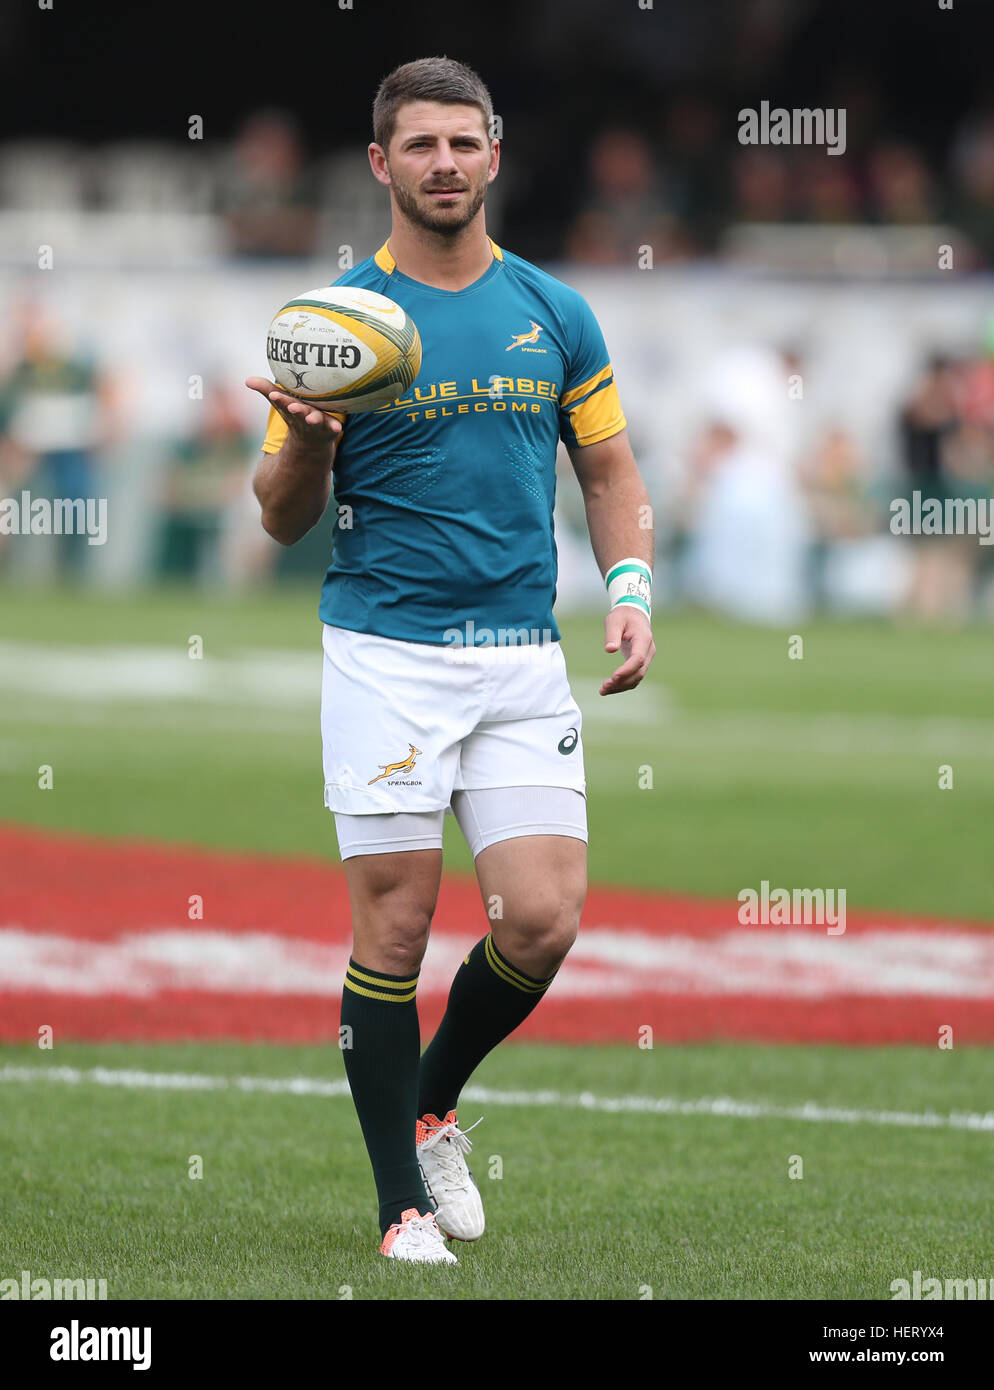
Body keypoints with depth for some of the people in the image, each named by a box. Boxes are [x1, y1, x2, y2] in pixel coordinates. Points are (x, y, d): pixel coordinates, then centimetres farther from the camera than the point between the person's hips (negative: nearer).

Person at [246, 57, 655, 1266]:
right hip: (385, 655, -3)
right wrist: (304, 440, -18)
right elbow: (285, 520, 3)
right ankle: (402, 1203, 6)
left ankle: (432, 1108, 21)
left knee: (543, 922, -6)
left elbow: (611, 475, 16)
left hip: (523, 661, 3)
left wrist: (630, 592, -1)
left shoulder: (552, 314, 9)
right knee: (395, 925, -5)